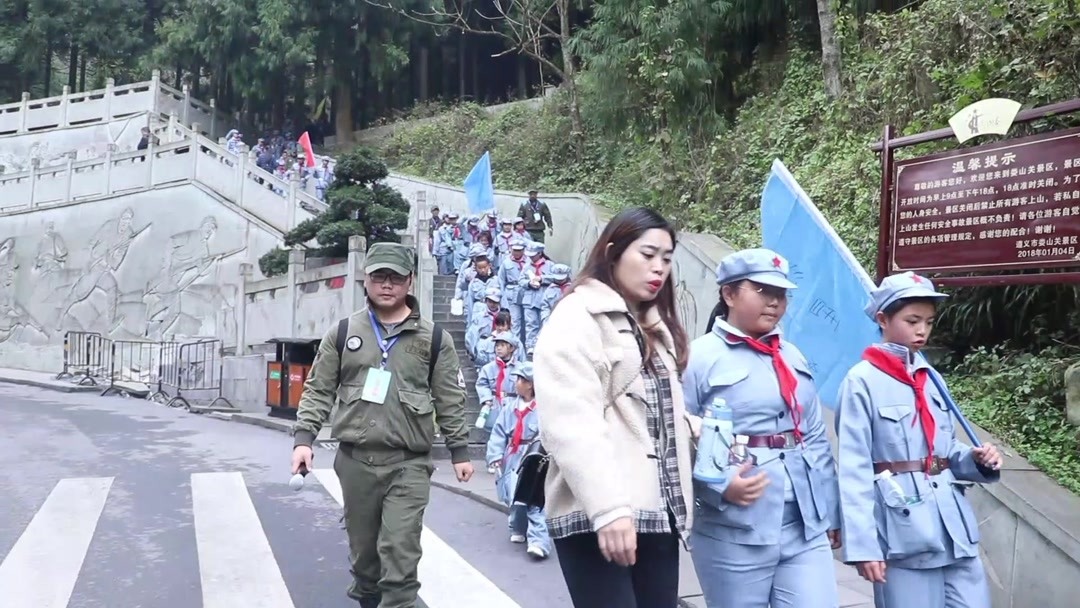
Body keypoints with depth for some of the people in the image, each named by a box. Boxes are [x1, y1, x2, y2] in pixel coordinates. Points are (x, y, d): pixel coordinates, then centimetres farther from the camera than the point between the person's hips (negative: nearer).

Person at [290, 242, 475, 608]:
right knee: (363, 548, 15)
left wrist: (459, 450, 5)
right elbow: (319, 390, 8)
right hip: (355, 460, 2)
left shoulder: (433, 338, 3)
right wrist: (304, 437, -3)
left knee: (400, 553, -7)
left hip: (409, 463, -2)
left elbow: (450, 400, 6)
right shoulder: (343, 333, 6)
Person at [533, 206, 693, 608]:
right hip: (599, 519, -8)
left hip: (657, 514, 8)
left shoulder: (657, 328, 22)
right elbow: (572, 425, -18)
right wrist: (608, 507, -26)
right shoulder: (577, 318, -5)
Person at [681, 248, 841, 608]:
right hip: (733, 533, -5)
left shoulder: (793, 357, 14)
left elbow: (816, 439, 16)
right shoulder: (700, 357, -7)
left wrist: (831, 513, 16)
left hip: (805, 527, 6)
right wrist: (721, 486, -22)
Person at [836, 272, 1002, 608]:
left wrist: (976, 460, -2)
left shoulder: (931, 378, 10)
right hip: (903, 528, -6)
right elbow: (854, 469, -12)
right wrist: (862, 544, -16)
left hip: (953, 522, 6)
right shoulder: (863, 381, -9)